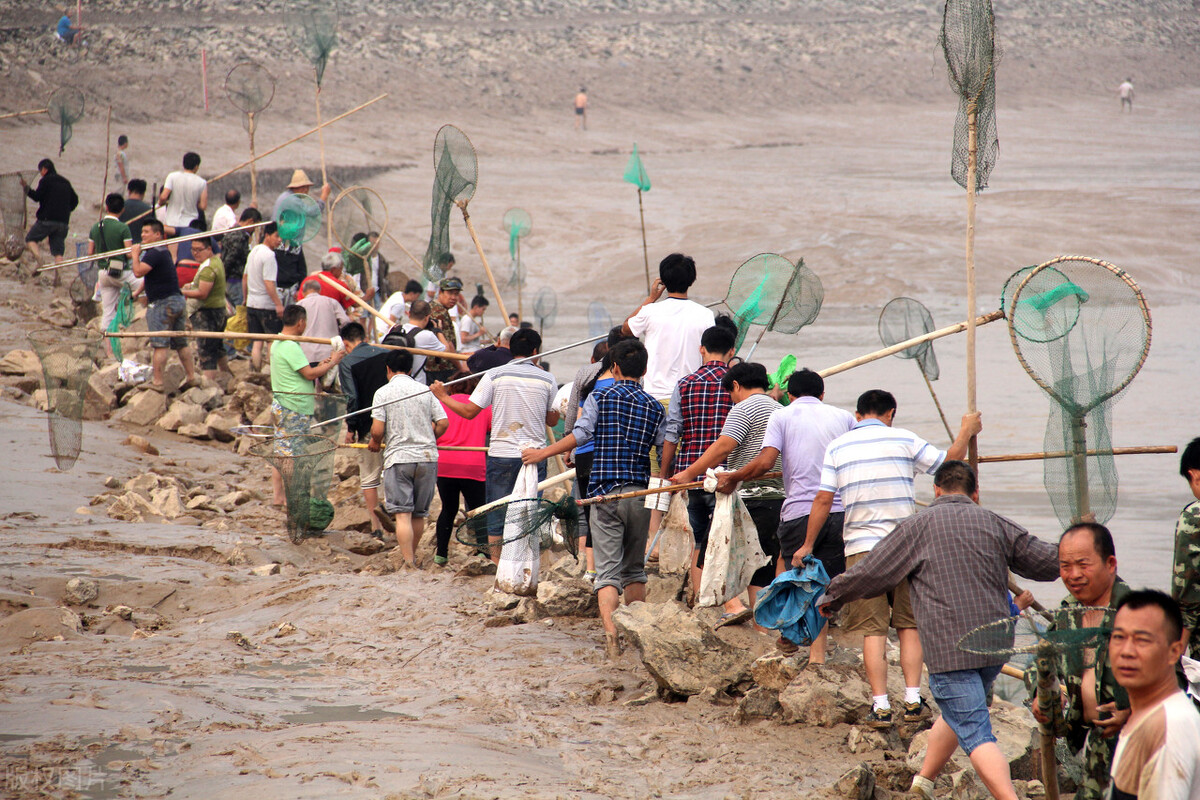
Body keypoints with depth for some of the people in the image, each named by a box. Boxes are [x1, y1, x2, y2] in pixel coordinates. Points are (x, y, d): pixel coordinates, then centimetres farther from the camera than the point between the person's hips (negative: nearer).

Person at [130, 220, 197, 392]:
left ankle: (157, 381, -8)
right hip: (177, 300, 10)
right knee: (180, 343, 13)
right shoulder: (164, 252, 18)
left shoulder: (154, 253, -15)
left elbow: (138, 272, -23)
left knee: (159, 345, -8)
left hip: (163, 303, -10)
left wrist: (135, 255, -9)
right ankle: (192, 377, 14)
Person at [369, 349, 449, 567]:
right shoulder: (425, 390, 6)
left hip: (398, 459, -3)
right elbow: (443, 423, 2)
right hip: (428, 458, 3)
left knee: (403, 514, -5)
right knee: (419, 514, 15)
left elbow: (377, 430, -9)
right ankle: (411, 556, 30)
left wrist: (375, 443, 13)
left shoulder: (383, 392, -2)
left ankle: (408, 563, -14)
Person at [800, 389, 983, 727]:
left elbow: (823, 500, 1)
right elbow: (949, 462, 11)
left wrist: (808, 544, 10)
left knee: (873, 630, 0)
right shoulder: (904, 440, 2)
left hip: (862, 547, 0)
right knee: (909, 624, 10)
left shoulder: (837, 447, 5)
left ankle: (880, 706, -5)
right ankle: (913, 701, 6)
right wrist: (967, 432, 29)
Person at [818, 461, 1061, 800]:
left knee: (975, 734, -9)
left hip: (948, 648, -5)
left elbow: (869, 572, 3)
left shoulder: (919, 526, 1)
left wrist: (832, 596, 20)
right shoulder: (995, 524, 10)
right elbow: (1049, 561, 14)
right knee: (958, 714, 26)